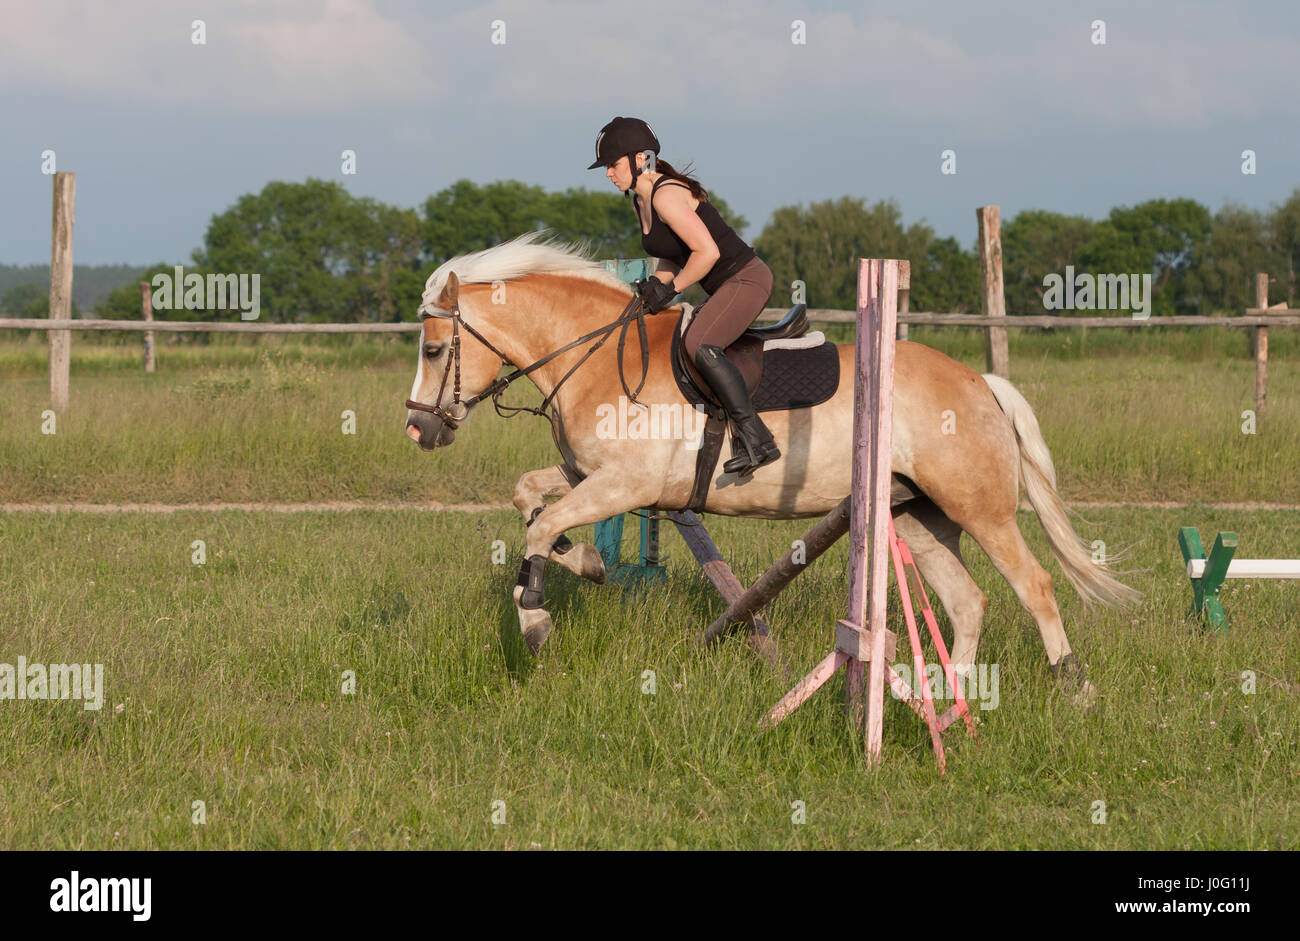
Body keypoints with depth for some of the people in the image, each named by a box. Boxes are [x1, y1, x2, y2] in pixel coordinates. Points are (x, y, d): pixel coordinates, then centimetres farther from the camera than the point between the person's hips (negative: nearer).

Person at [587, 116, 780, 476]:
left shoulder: (667, 196, -21)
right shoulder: (640, 202, 10)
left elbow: (707, 251, -26)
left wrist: (671, 288, -16)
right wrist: (655, 284, 2)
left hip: (747, 278, -11)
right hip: (724, 288, 11)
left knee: (699, 345, -30)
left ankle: (758, 440, -30)